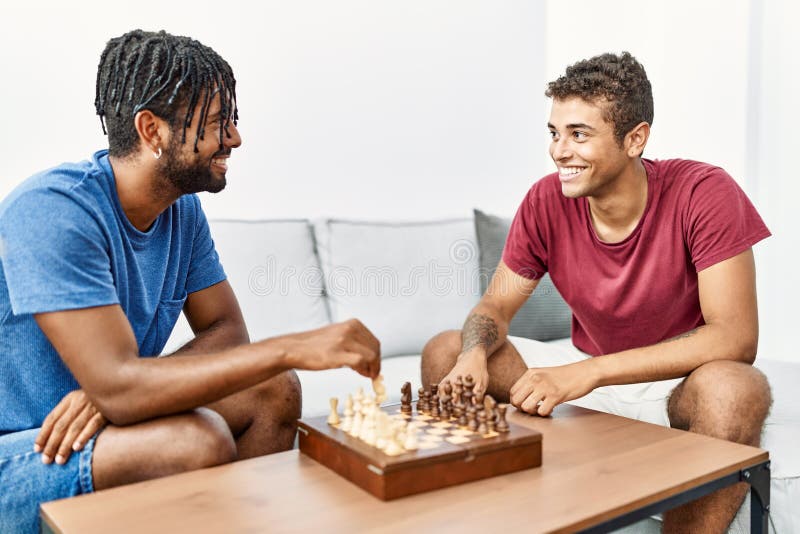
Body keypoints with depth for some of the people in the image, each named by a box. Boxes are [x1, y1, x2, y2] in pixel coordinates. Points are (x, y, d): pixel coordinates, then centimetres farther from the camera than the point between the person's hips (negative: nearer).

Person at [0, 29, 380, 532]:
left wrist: (115, 385, -20)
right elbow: (117, 386, -32)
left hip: (112, 423, 7)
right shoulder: (52, 209, -25)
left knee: (275, 392, -8)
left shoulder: (183, 209, 0)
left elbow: (226, 330, -1)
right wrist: (294, 347, -34)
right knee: (199, 439, -30)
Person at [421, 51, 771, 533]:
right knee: (445, 352, -9)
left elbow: (737, 338, -27)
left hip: (681, 381, -3)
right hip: (585, 376, 4)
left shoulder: (704, 193, -20)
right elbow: (495, 307, -1)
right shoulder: (546, 201, -9)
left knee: (734, 389, -38)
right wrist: (474, 355, -27)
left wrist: (588, 371, -35)